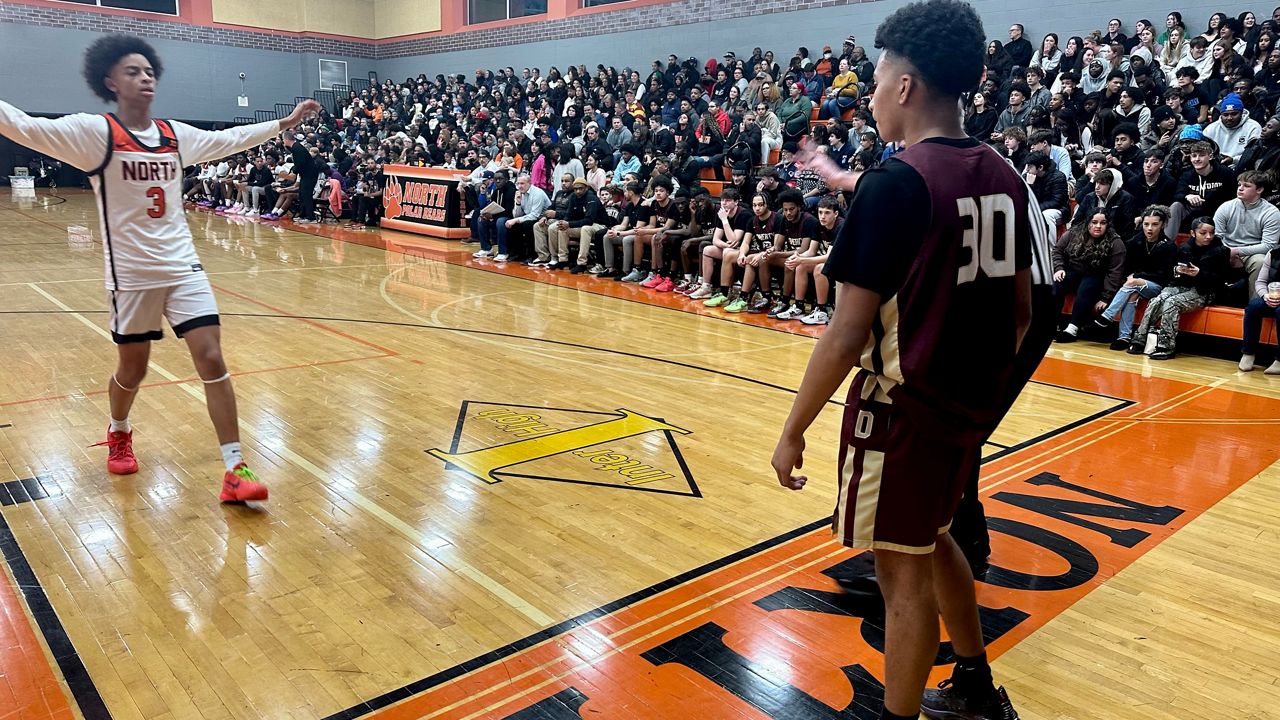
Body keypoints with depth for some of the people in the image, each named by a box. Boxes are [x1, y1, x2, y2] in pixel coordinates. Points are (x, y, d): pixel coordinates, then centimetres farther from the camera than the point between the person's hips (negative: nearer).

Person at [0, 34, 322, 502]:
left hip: (183, 266, 3)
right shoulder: (95, 132, -8)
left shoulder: (175, 135, 6)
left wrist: (285, 123, 25)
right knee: (131, 371, 11)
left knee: (212, 360, -8)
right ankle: (119, 434, 46)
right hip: (131, 273, -3)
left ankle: (235, 471, -6)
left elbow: (230, 139, 20)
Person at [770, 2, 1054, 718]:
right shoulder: (1003, 176, 5)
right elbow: (1022, 308, 11)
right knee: (932, 539, 26)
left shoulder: (894, 181, -19)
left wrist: (794, 430, -12)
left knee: (904, 573, 7)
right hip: (969, 405, 8)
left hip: (904, 408, -8)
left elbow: (851, 332, -21)